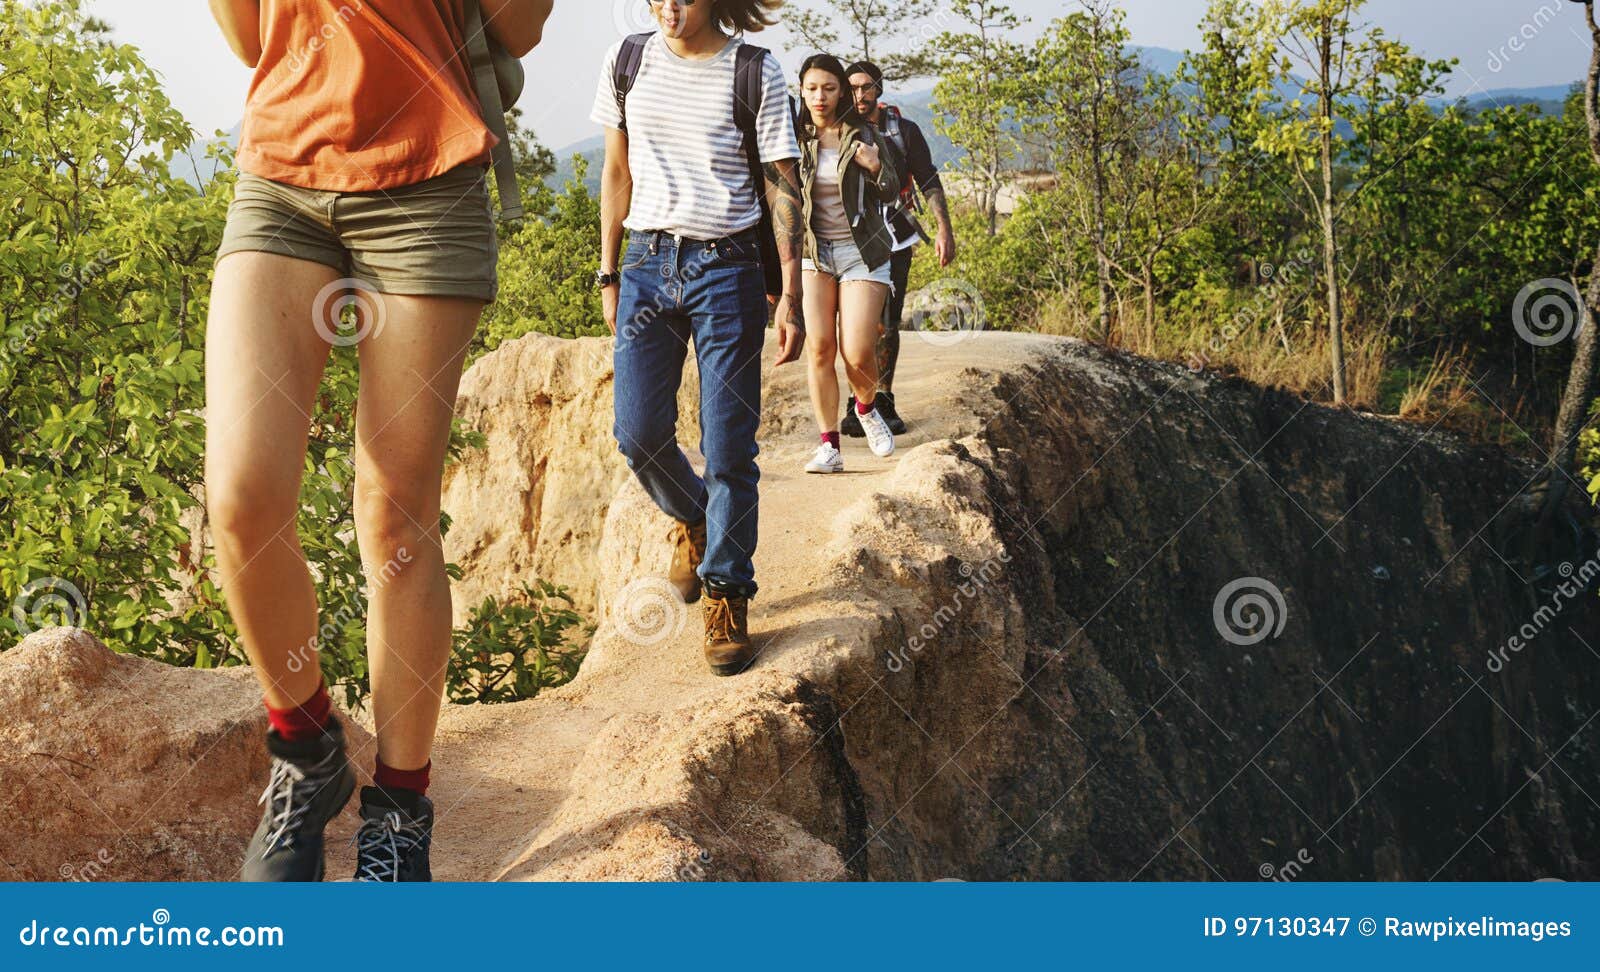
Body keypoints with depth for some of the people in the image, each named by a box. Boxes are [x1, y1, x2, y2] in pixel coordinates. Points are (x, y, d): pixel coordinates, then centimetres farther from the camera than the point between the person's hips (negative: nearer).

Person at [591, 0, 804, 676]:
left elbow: (783, 187, -3)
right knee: (638, 433, -2)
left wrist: (791, 295, -9)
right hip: (648, 262, 3)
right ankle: (692, 519, 30)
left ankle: (726, 596, 11)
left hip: (726, 269, -3)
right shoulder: (627, 61, 6)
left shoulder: (754, 71, -3)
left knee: (728, 447, -3)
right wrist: (609, 273, 12)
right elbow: (617, 174, 14)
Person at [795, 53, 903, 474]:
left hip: (862, 251, -1)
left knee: (858, 353, -8)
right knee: (819, 347, -8)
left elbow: (891, 192, 6)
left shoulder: (864, 134, -1)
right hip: (812, 251, 1)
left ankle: (866, 408, 26)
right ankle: (829, 446, -2)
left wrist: (876, 168, -13)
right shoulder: (796, 138, 1)